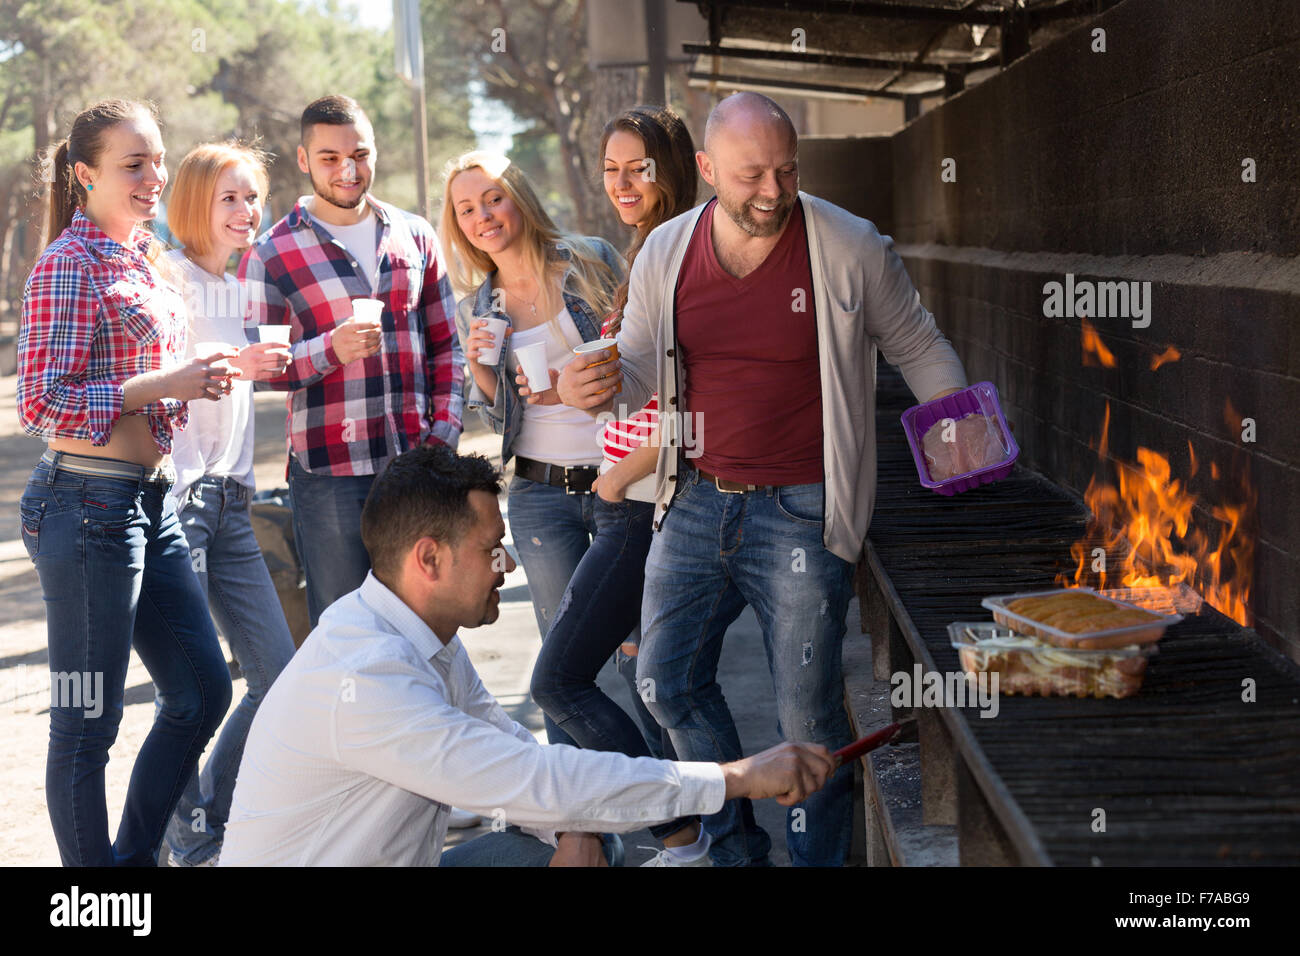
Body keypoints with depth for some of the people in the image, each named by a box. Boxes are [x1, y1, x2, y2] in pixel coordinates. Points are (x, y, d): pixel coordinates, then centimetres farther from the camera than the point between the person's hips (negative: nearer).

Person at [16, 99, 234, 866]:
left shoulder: (141, 257, 14)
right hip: (88, 506, -9)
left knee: (204, 690, 14)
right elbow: (44, 403, -18)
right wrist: (167, 384, -20)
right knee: (87, 723, 0)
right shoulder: (70, 264, -13)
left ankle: (135, 856, 27)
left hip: (150, 503, 9)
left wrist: (201, 376, 9)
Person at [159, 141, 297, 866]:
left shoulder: (237, 290, 19)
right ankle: (191, 839, 9)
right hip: (176, 496, -8)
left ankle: (217, 816, 20)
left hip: (229, 499, 8)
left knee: (281, 675, 3)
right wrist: (230, 365, -21)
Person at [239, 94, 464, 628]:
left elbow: (445, 345, 16)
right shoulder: (271, 255, 1)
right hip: (329, 472, -3)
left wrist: (445, 430, 3)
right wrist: (331, 350, -19)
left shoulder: (414, 237, 12)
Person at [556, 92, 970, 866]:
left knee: (808, 709, 0)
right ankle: (737, 848, 30)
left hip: (800, 511, -4)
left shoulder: (852, 249, -8)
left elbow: (919, 349, 5)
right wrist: (598, 385, -11)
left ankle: (819, 858, 20)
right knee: (669, 681, 10)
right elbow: (639, 362, 11)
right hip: (698, 502, 4)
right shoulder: (667, 252, 1)